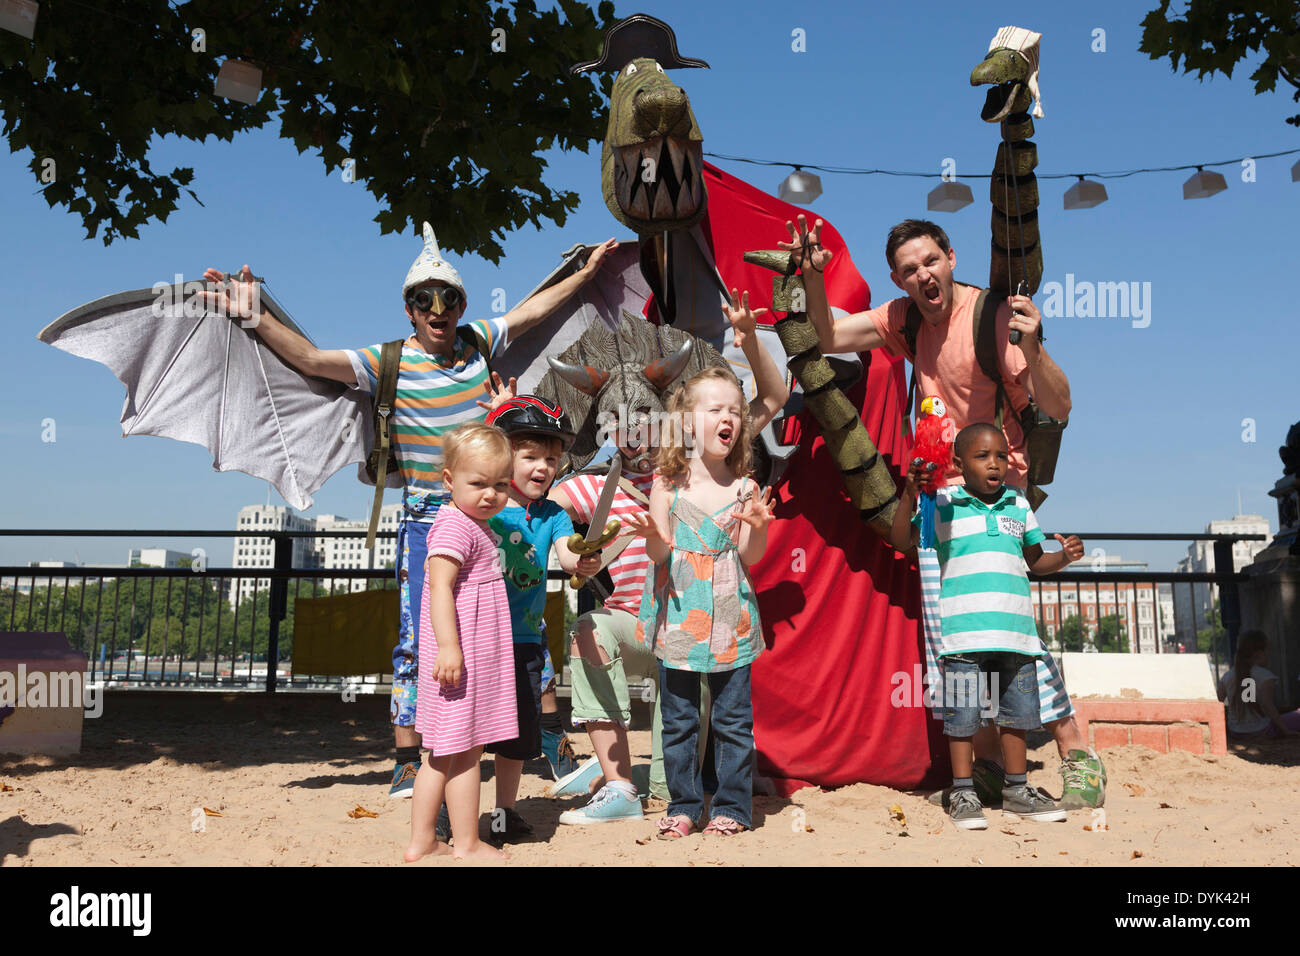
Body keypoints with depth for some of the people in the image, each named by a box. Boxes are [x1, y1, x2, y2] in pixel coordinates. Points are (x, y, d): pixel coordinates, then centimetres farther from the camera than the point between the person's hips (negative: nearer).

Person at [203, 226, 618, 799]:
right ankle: (407, 762, 9)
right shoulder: (389, 362, -6)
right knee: (417, 640, -3)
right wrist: (256, 317, -24)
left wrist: (587, 272, 25)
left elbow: (529, 311, 20)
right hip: (426, 521, -3)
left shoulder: (478, 342, 5)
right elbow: (310, 360, -14)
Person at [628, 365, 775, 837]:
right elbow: (660, 552, -5)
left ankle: (733, 804, 20)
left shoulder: (744, 487, 0)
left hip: (730, 617, 1)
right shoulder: (668, 484, -3)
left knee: (733, 717, 5)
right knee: (678, 718, 8)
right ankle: (683, 804, 22)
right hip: (679, 616, 0)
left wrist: (757, 525, -19)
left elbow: (751, 557, 0)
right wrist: (654, 538, -26)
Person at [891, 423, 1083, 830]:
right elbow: (901, 542, -7)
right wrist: (909, 494, -19)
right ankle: (963, 794, 13)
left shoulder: (1018, 503, 14)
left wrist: (1064, 557, 3)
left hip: (1015, 628, 4)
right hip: (963, 629, -4)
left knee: (1017, 711, 11)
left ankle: (1016, 791, 25)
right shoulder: (942, 503, 1)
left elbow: (1035, 560, 23)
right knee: (962, 713, 0)